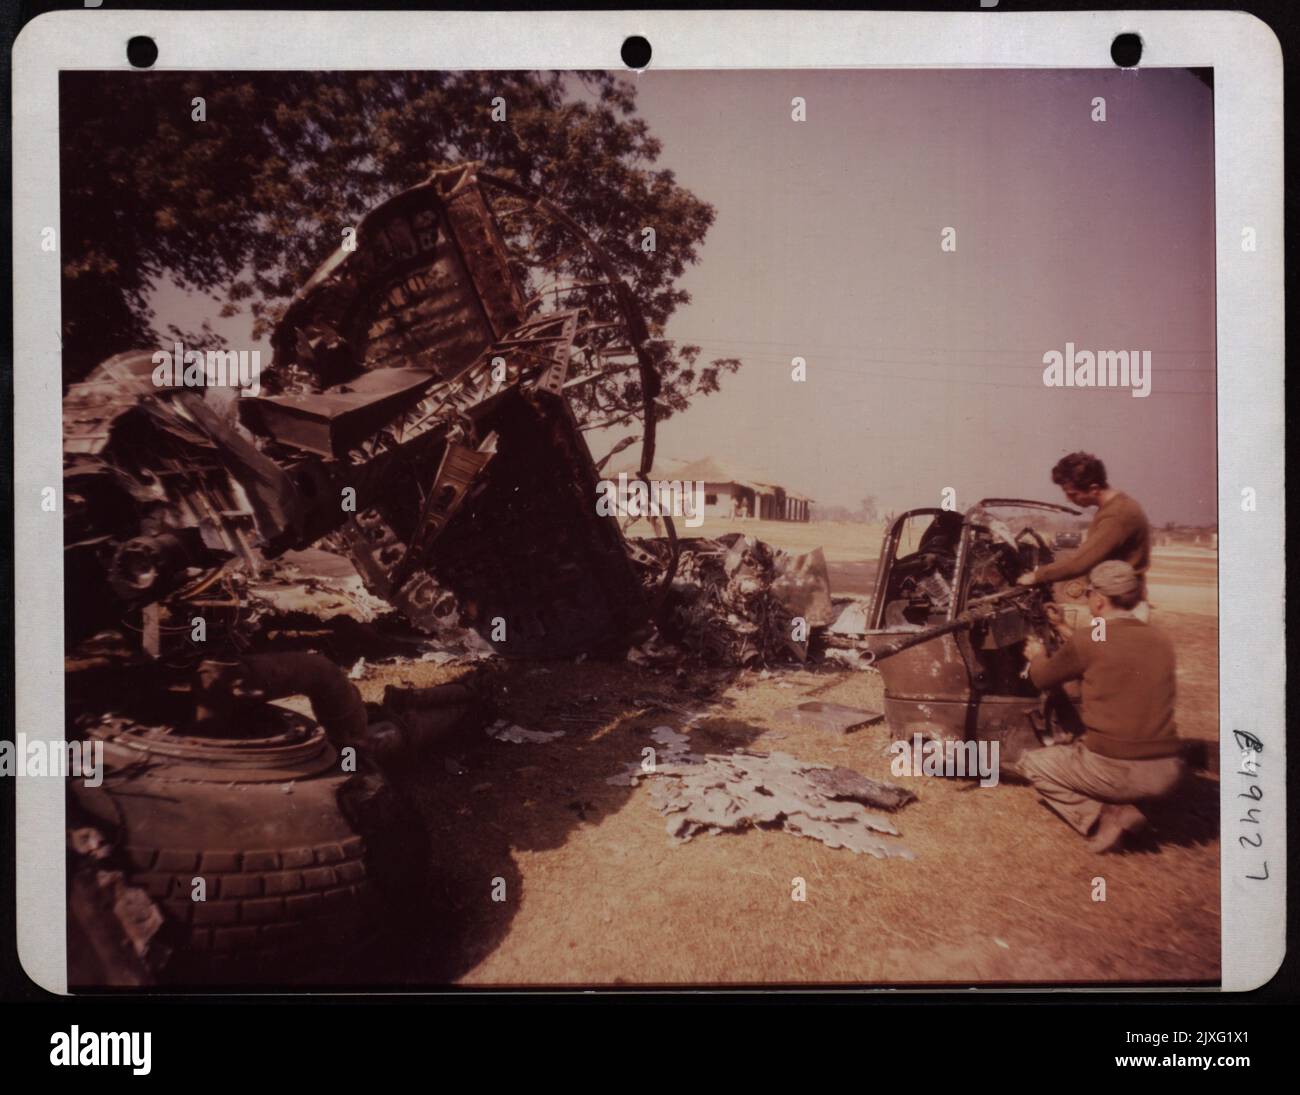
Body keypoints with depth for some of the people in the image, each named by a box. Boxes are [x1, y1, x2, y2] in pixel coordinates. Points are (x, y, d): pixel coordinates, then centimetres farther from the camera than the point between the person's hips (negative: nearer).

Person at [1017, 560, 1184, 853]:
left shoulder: (1088, 641, -7)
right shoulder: (1161, 641, 7)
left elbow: (1042, 678, 9)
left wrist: (1037, 656, 32)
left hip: (1113, 771, -5)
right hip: (1168, 774, 6)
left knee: (1032, 763, 20)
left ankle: (1105, 818, 0)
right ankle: (1123, 808, 8)